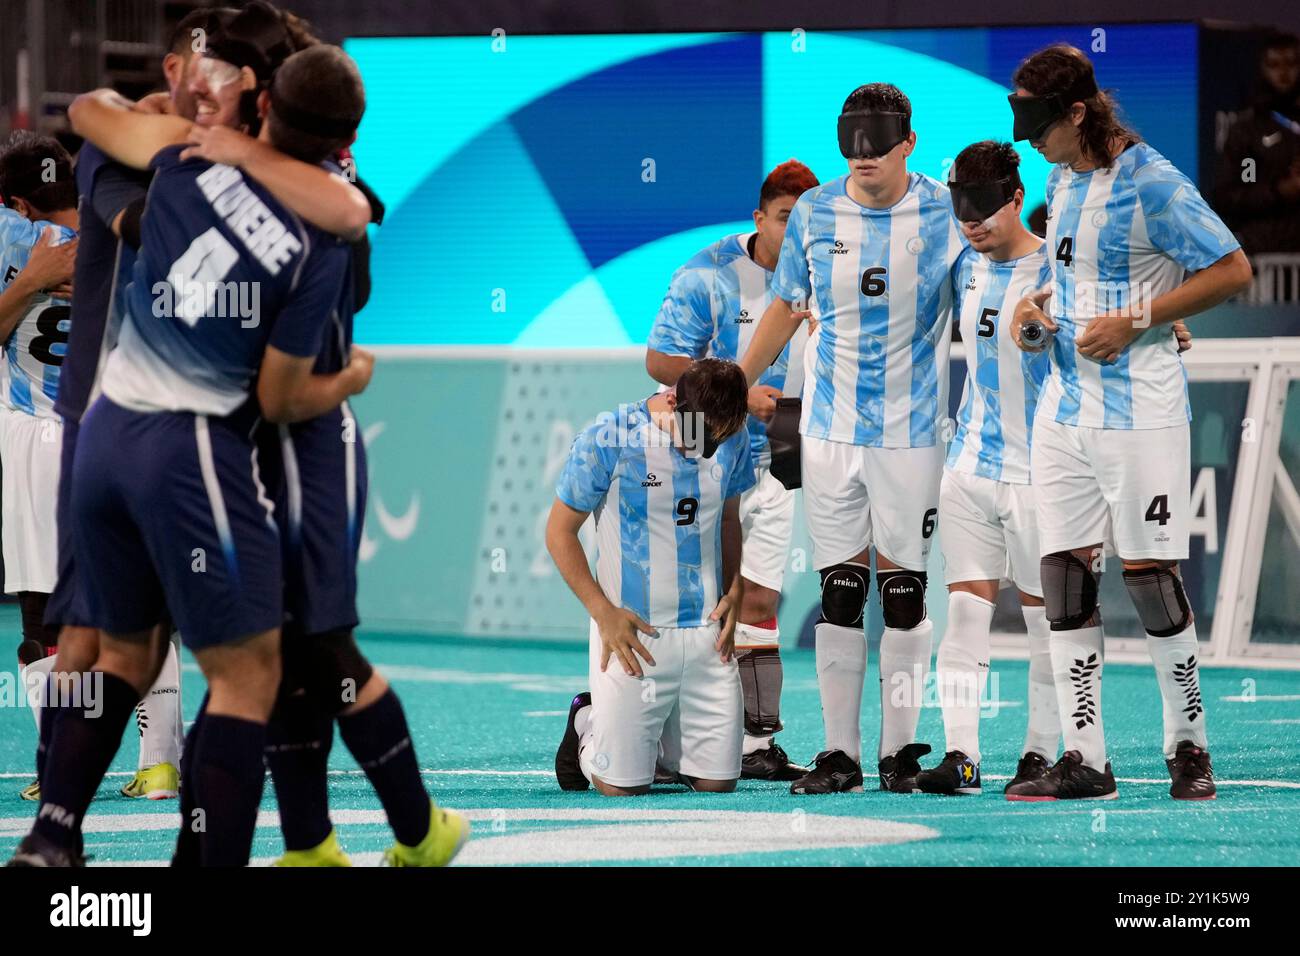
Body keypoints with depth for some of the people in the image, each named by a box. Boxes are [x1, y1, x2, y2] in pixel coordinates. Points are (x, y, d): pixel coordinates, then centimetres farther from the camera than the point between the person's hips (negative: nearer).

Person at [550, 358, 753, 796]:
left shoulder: (734, 441, 2)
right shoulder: (607, 439, -11)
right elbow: (560, 530, -4)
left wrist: (733, 592, 5)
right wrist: (603, 611, -12)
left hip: (707, 631, 4)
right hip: (632, 630, -4)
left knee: (717, 782, 2)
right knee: (622, 785, -6)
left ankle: (656, 739, 33)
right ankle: (587, 724, 28)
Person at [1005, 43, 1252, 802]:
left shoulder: (1152, 183, -12)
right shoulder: (1063, 181, 13)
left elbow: (1233, 271, -12)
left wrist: (1135, 322, -16)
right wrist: (1038, 303, 8)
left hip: (1140, 413, -8)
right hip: (1064, 410, 8)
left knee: (1149, 576, -5)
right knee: (1064, 576, 2)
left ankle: (1189, 747, 10)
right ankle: (1084, 761, 5)